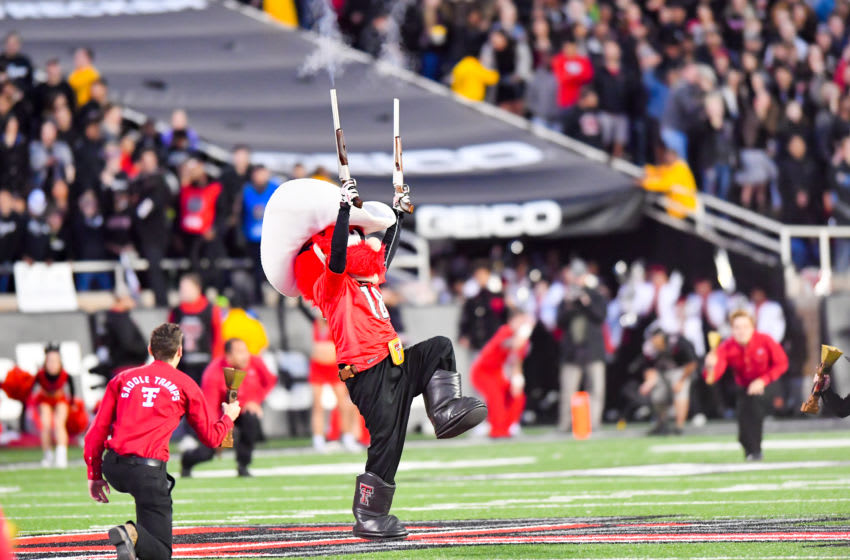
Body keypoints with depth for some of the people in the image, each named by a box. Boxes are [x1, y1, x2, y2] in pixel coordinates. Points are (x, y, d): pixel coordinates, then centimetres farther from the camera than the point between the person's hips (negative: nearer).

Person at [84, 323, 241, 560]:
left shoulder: (123, 379, 15)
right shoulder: (184, 385, 8)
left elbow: (97, 431, 10)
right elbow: (211, 437, 13)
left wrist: (94, 475, 15)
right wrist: (228, 418, 33)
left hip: (113, 469, 5)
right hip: (148, 468, -5)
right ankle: (135, 537, -33)